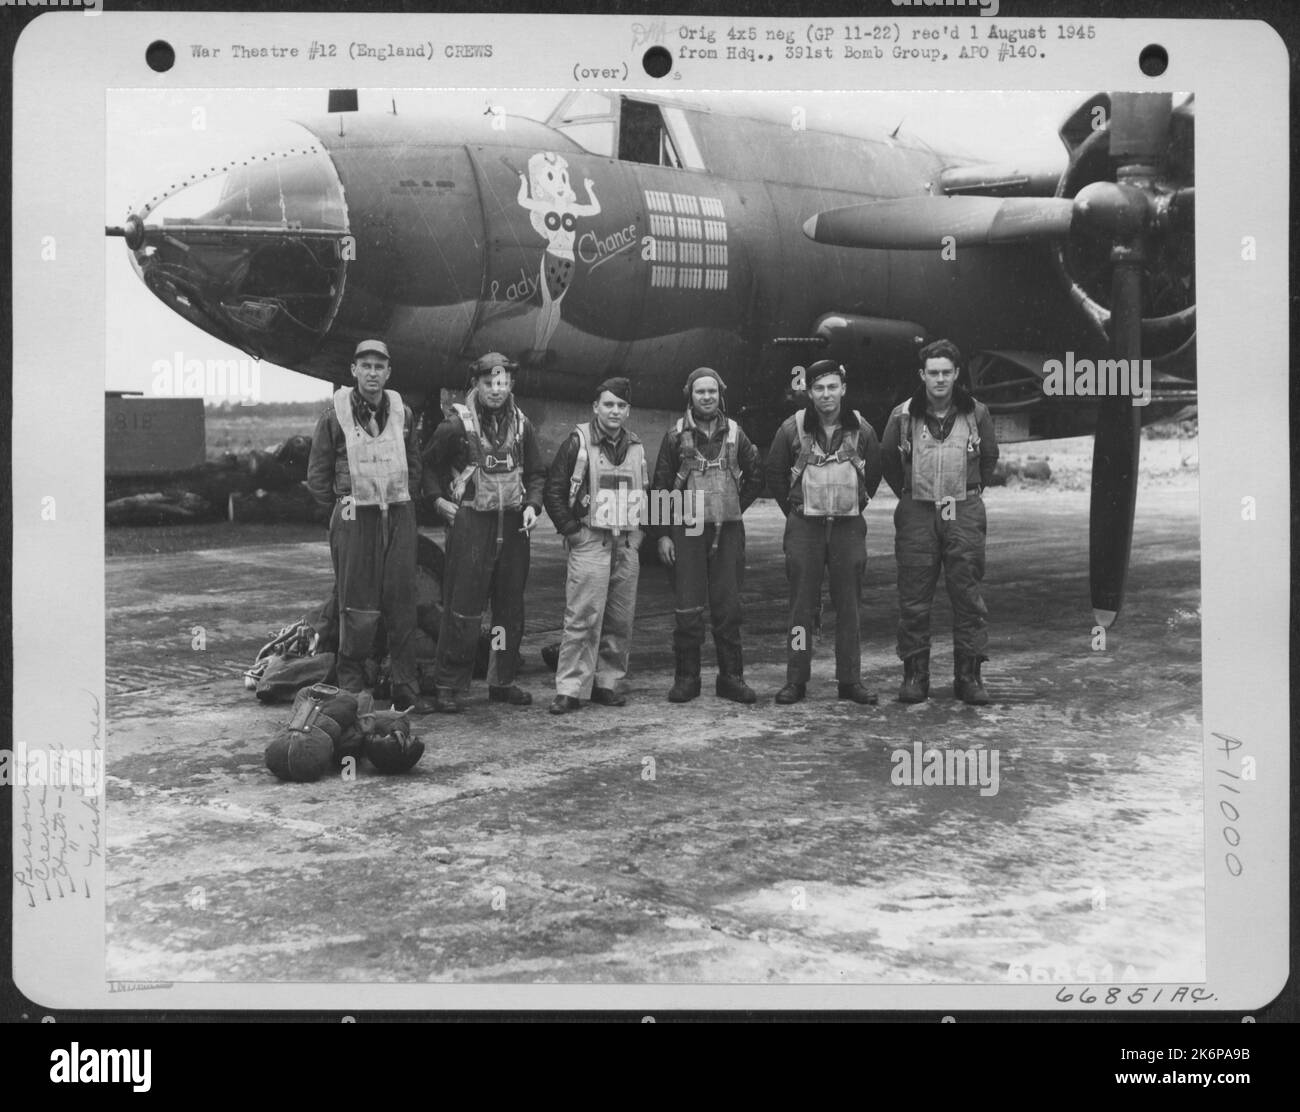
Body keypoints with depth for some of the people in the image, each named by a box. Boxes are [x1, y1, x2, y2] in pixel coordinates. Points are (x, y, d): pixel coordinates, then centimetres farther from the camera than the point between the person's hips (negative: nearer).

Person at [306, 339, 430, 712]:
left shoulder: (402, 413, 9)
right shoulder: (335, 415, -2)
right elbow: (317, 474, 4)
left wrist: (401, 502, 11)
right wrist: (341, 507, 2)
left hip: (399, 517, 3)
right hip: (354, 519, -3)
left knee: (402, 604, 1)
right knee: (358, 608, -4)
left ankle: (405, 690, 6)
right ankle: (351, 687, 8)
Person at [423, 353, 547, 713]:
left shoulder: (521, 425, 8)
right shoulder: (456, 426, -5)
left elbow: (536, 473, 16)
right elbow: (429, 465, 7)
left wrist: (532, 505, 1)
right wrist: (439, 499, -3)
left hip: (513, 524, 5)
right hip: (470, 523, -5)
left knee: (511, 608, 9)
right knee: (463, 607, -7)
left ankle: (503, 681, 20)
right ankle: (447, 685, 1)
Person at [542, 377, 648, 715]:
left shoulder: (635, 447, 14)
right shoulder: (579, 441, -3)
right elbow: (553, 491, -2)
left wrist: (639, 532, 13)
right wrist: (571, 530, -7)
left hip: (627, 545, 5)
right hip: (590, 542, -5)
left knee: (620, 621, 6)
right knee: (583, 618, -10)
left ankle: (608, 683, 15)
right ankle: (569, 689, -7)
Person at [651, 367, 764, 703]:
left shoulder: (734, 433, 8)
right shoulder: (676, 435, 2)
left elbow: (756, 476, 19)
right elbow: (661, 486, 2)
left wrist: (736, 506, 9)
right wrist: (662, 534, -3)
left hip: (728, 531, 2)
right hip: (687, 530, -2)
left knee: (728, 607, 4)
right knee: (688, 609, -1)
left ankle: (731, 677, 11)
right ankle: (687, 677, 8)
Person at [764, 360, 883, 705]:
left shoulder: (861, 430, 3)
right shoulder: (793, 428, -1)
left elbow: (874, 473, 16)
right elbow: (775, 474, 9)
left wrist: (857, 505, 13)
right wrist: (793, 510, 8)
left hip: (849, 526, 1)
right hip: (804, 526, -1)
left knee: (849, 604, 3)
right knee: (802, 604, -1)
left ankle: (850, 679, 9)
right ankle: (796, 680, 4)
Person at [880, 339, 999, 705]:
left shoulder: (976, 413, 2)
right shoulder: (903, 415, 0)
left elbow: (989, 458, 17)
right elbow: (888, 462, 15)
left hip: (964, 513, 0)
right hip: (917, 513, 0)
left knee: (968, 595, 0)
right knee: (914, 597, 0)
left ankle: (969, 675, 5)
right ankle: (914, 674, 7)